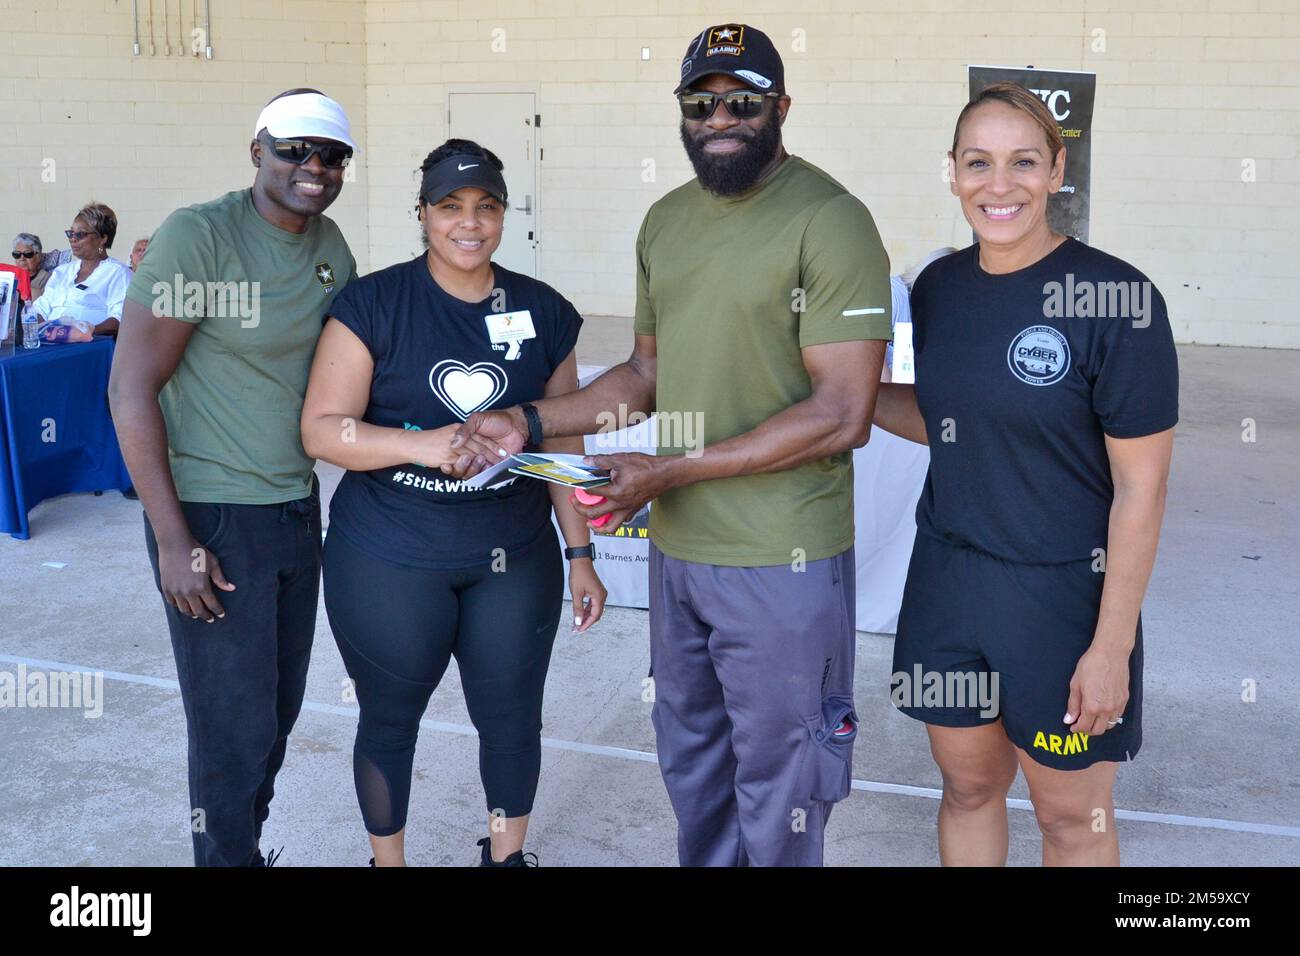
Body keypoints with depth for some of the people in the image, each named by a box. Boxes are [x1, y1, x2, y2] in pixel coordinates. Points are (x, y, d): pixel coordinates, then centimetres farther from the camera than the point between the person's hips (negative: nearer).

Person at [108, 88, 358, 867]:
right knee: (235, 731, 3)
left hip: (298, 508, 7)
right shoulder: (199, 236, -15)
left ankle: (246, 845, 38)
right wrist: (174, 541, -16)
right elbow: (132, 388, -15)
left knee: (280, 712, 17)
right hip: (213, 521, -6)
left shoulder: (332, 247, 5)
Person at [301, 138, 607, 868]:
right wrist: (420, 444, -26)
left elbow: (562, 442, 7)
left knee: (513, 721, 13)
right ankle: (388, 861, 39)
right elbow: (322, 428, -10)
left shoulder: (545, 312, 2)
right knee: (390, 721, 14)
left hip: (515, 560, 3)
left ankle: (508, 855, 39)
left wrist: (581, 553, 6)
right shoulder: (374, 304, -8)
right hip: (388, 563, -2)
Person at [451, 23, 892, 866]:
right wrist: (529, 422, 2)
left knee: (775, 799, 10)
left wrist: (668, 471, -22)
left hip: (781, 563, -7)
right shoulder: (666, 221, 9)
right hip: (677, 547, 7)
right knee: (691, 765, 23)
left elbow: (842, 415, -20)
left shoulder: (829, 221, -14)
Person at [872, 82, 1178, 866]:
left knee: (1073, 817, 13)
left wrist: (1112, 646, -14)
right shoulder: (939, 286, 1)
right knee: (969, 786, 20)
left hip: (1064, 595, -5)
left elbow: (1141, 487, -14)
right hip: (949, 580, 5)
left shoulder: (1116, 298, -17)